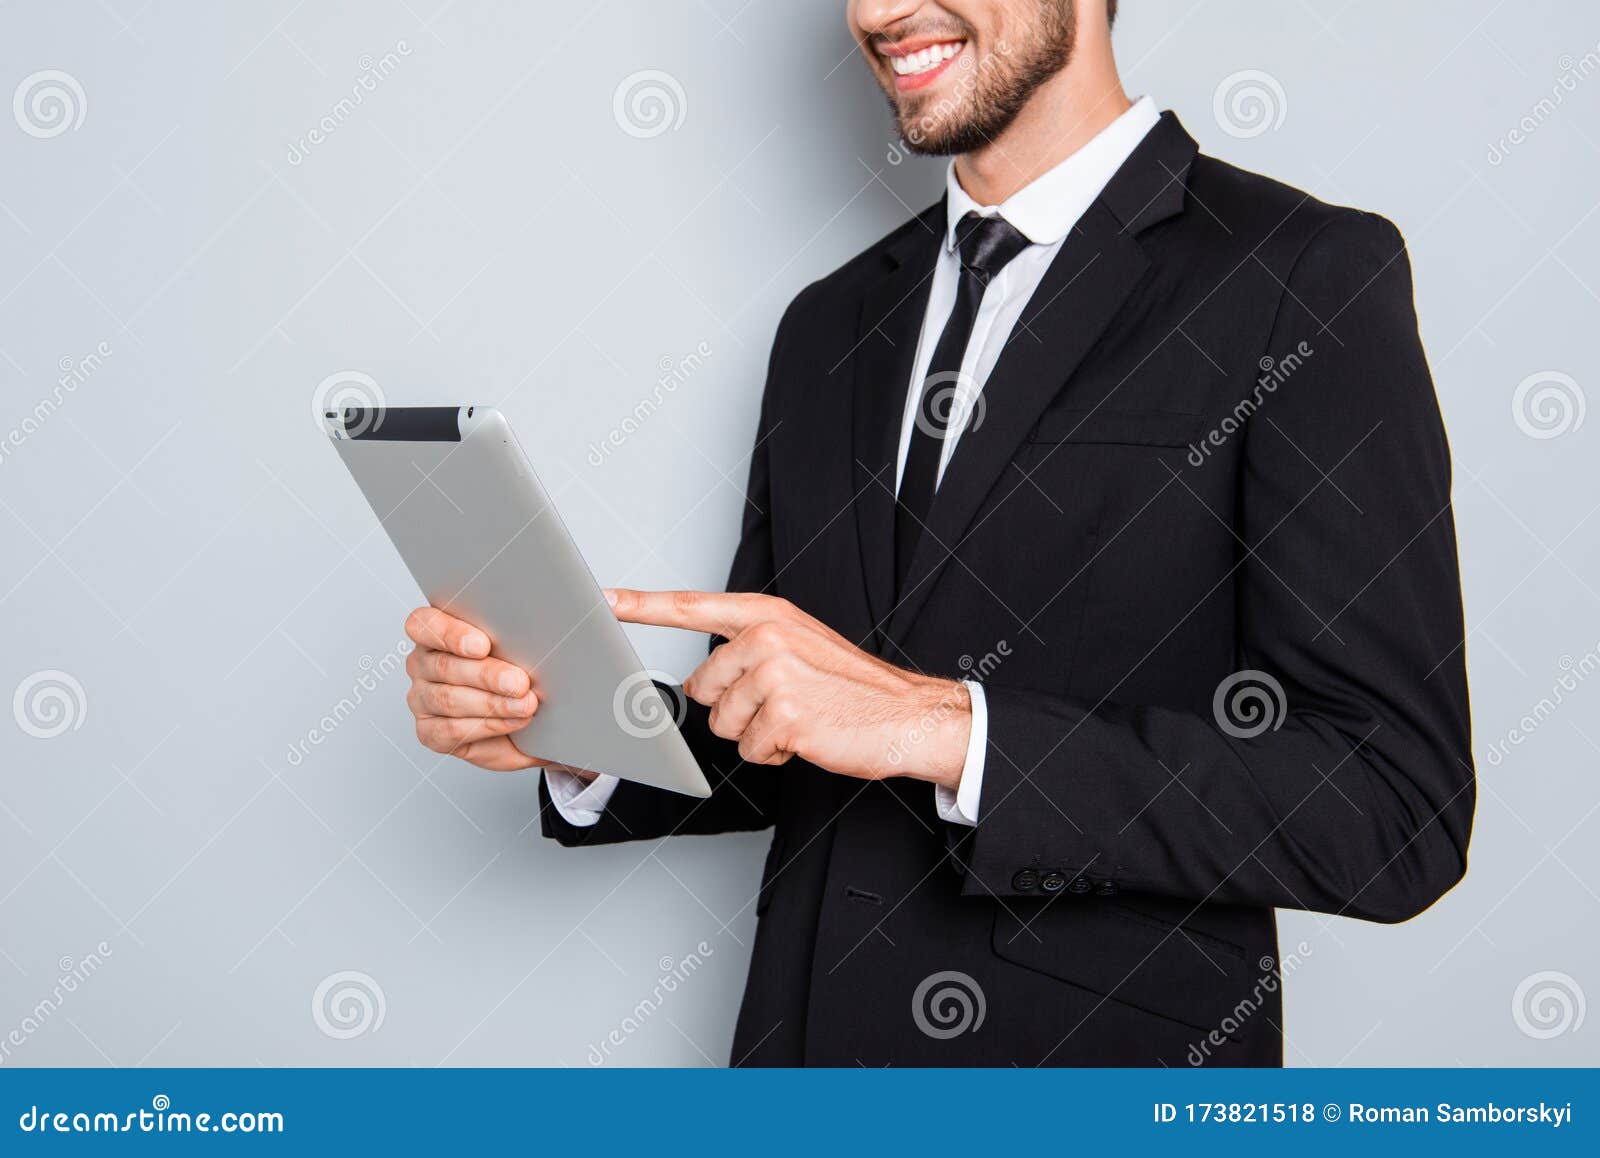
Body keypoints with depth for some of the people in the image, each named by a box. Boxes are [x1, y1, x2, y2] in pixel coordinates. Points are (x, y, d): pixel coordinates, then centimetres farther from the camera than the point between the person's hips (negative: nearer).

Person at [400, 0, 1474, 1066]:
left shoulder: (1309, 276, -13)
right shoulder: (830, 322, 6)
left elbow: (1396, 808, -20)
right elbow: (771, 761, 11)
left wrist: (947, 727, -25)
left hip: (1111, 1053, -5)